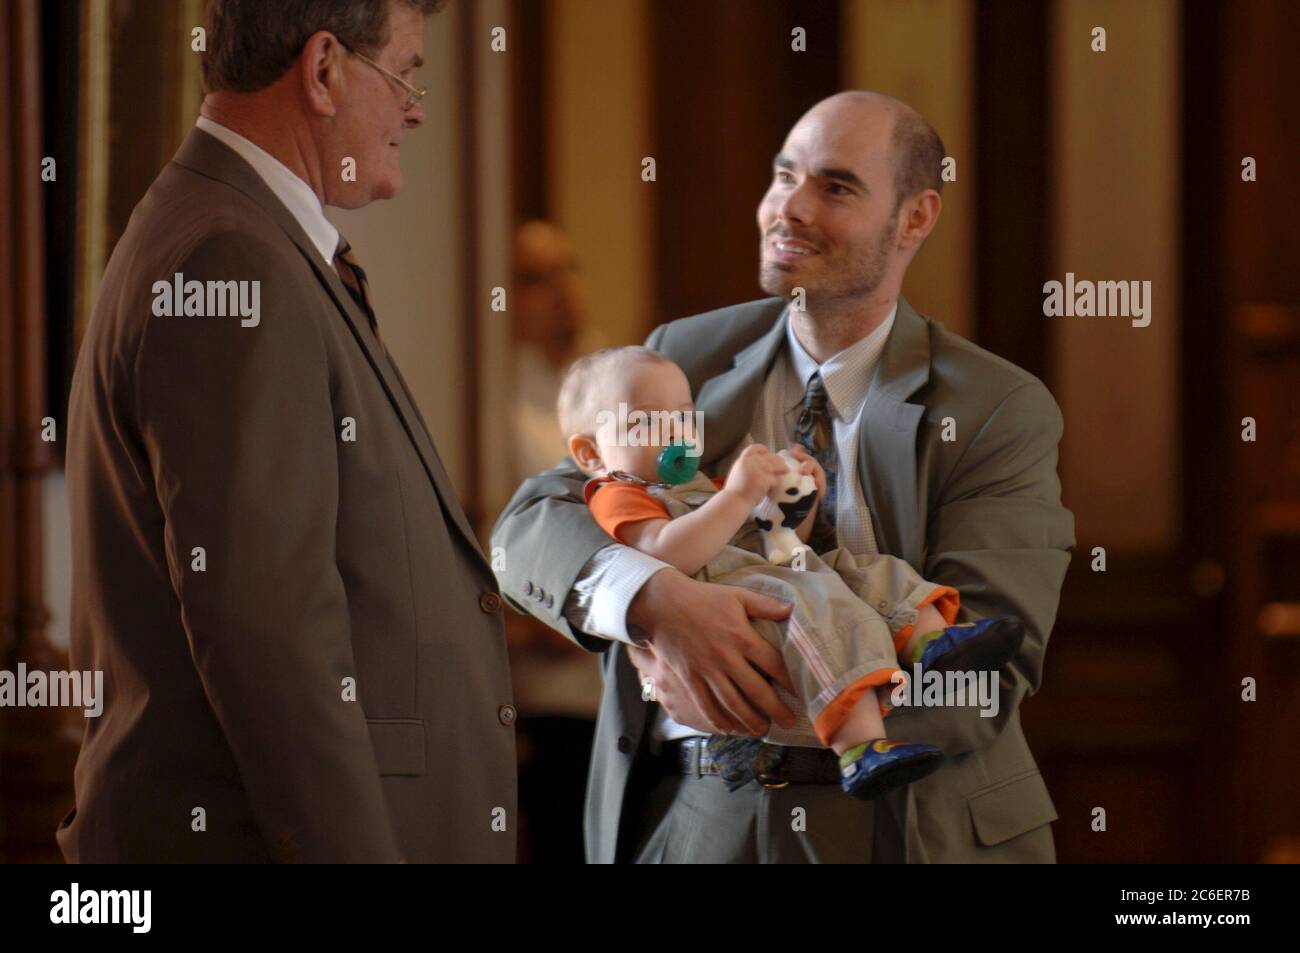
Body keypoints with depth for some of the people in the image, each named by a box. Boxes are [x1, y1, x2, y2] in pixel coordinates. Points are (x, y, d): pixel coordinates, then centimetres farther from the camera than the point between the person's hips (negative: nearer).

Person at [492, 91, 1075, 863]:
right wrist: (654, 598, -27)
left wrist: (773, 687, -27)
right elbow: (531, 527, -5)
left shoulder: (1003, 413, -6)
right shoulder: (686, 360, 4)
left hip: (910, 828, -2)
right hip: (694, 818, 2)